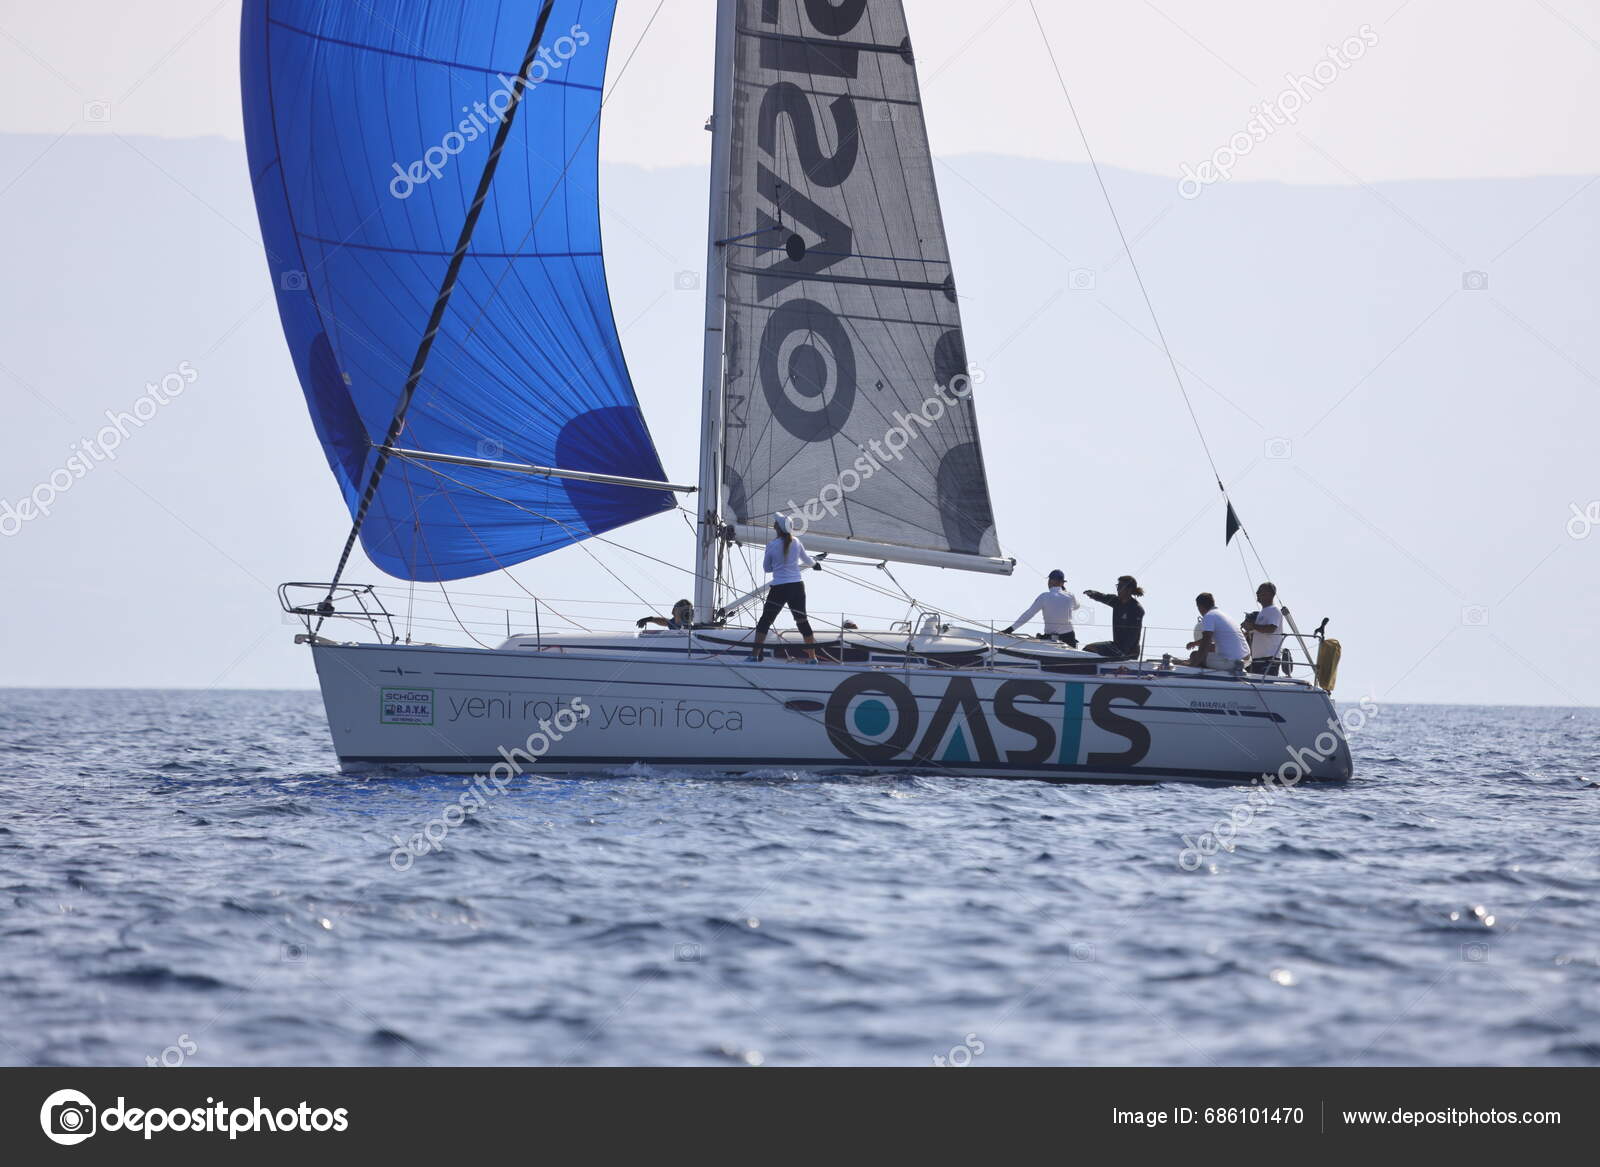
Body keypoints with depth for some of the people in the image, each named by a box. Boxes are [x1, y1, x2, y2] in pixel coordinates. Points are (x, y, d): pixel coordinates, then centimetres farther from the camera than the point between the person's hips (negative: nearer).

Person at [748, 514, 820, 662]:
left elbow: (766, 568, 6)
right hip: (797, 587, 3)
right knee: (802, 621, 10)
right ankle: (812, 657, 10)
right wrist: (815, 564, 42)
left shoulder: (772, 546, -7)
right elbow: (806, 560, 19)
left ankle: (754, 655, 4)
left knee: (765, 621, 6)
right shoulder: (796, 542, 2)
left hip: (778, 589, -3)